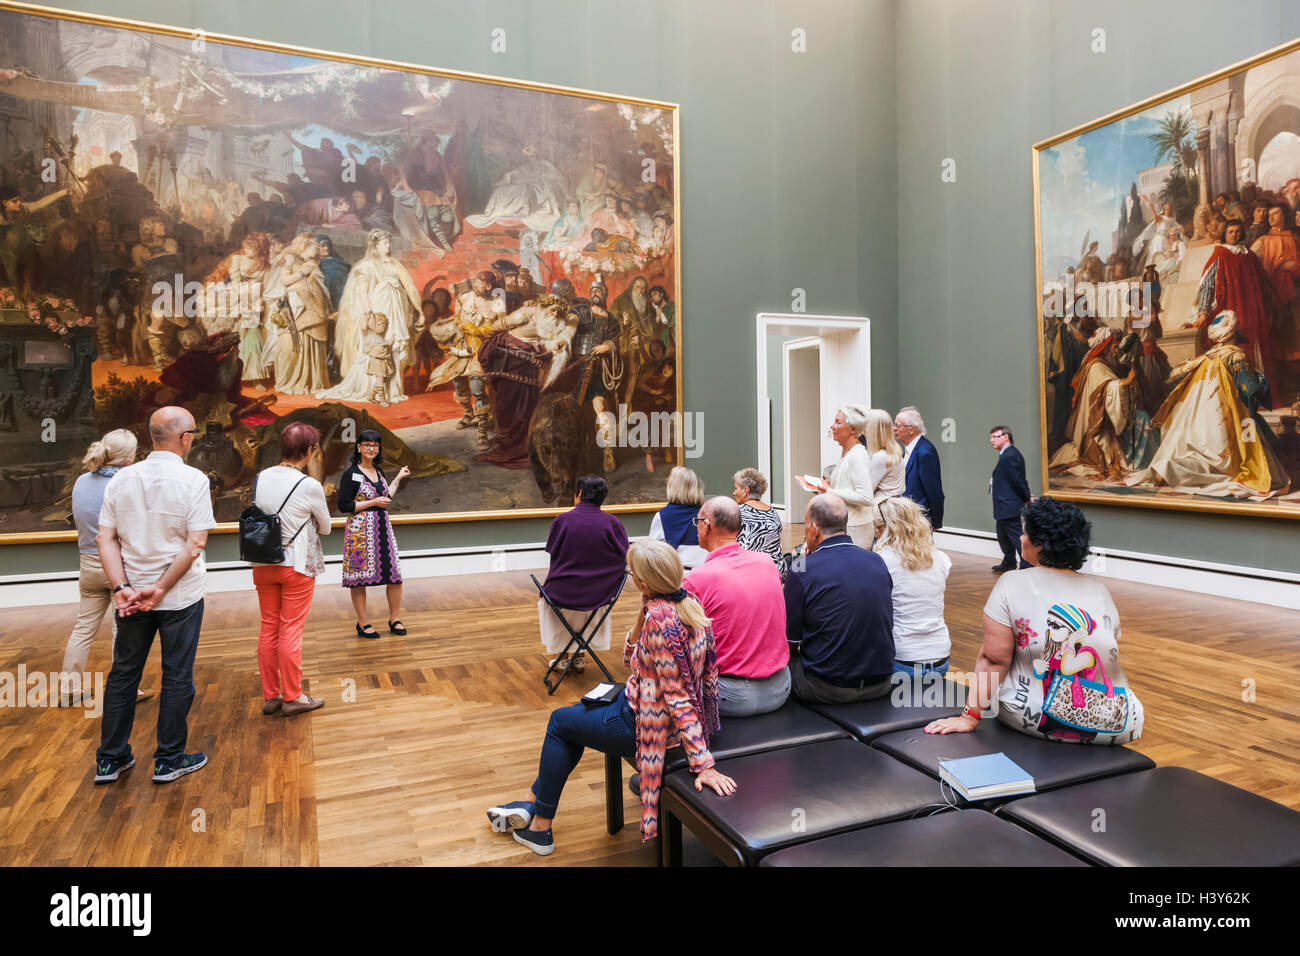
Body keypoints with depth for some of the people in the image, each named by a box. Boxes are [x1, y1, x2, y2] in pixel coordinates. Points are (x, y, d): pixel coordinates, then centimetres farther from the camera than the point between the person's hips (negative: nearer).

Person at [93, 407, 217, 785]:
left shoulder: (121, 479, 1)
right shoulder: (193, 479, -13)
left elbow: (105, 538, -3)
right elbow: (196, 543, -18)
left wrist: (122, 587, -8)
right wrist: (160, 588, -14)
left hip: (131, 595, 4)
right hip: (181, 597, -4)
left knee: (123, 672, 17)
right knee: (176, 676, 8)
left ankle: (110, 759, 26)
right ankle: (169, 760, 18)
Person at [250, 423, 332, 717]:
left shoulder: (261, 478, 0)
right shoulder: (310, 486, -15)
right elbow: (325, 527, -2)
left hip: (262, 564, 5)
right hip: (297, 565, -5)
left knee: (268, 629, 12)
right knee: (291, 631, 3)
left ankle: (270, 696, 22)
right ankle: (292, 697, 14)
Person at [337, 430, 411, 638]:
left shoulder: (378, 472, 13)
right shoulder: (351, 474, -8)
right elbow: (344, 506, -13)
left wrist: (398, 478, 21)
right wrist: (373, 502, -14)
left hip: (382, 527, 6)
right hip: (360, 531, -6)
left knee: (395, 574, 4)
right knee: (360, 577, 2)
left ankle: (395, 619, 17)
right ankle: (363, 623, 14)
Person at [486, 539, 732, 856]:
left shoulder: (660, 620, -31)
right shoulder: (687, 601, -3)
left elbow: (679, 698, -30)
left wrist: (703, 765, -28)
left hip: (646, 721, -9)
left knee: (559, 722, 13)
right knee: (575, 717, 24)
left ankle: (540, 828, 28)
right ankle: (532, 802, 36)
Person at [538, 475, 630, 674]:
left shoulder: (562, 520, -9)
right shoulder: (612, 522, -6)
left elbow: (552, 555, -2)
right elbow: (625, 559, -4)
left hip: (563, 594, -1)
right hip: (599, 595, 1)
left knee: (544, 598, 34)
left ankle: (562, 657, 37)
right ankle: (580, 656, 39)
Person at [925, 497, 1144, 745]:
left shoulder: (1011, 584, -8)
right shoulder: (1100, 590, 5)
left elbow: (993, 660, -11)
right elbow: (1111, 658, 14)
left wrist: (970, 717, -6)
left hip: (1036, 719, -4)